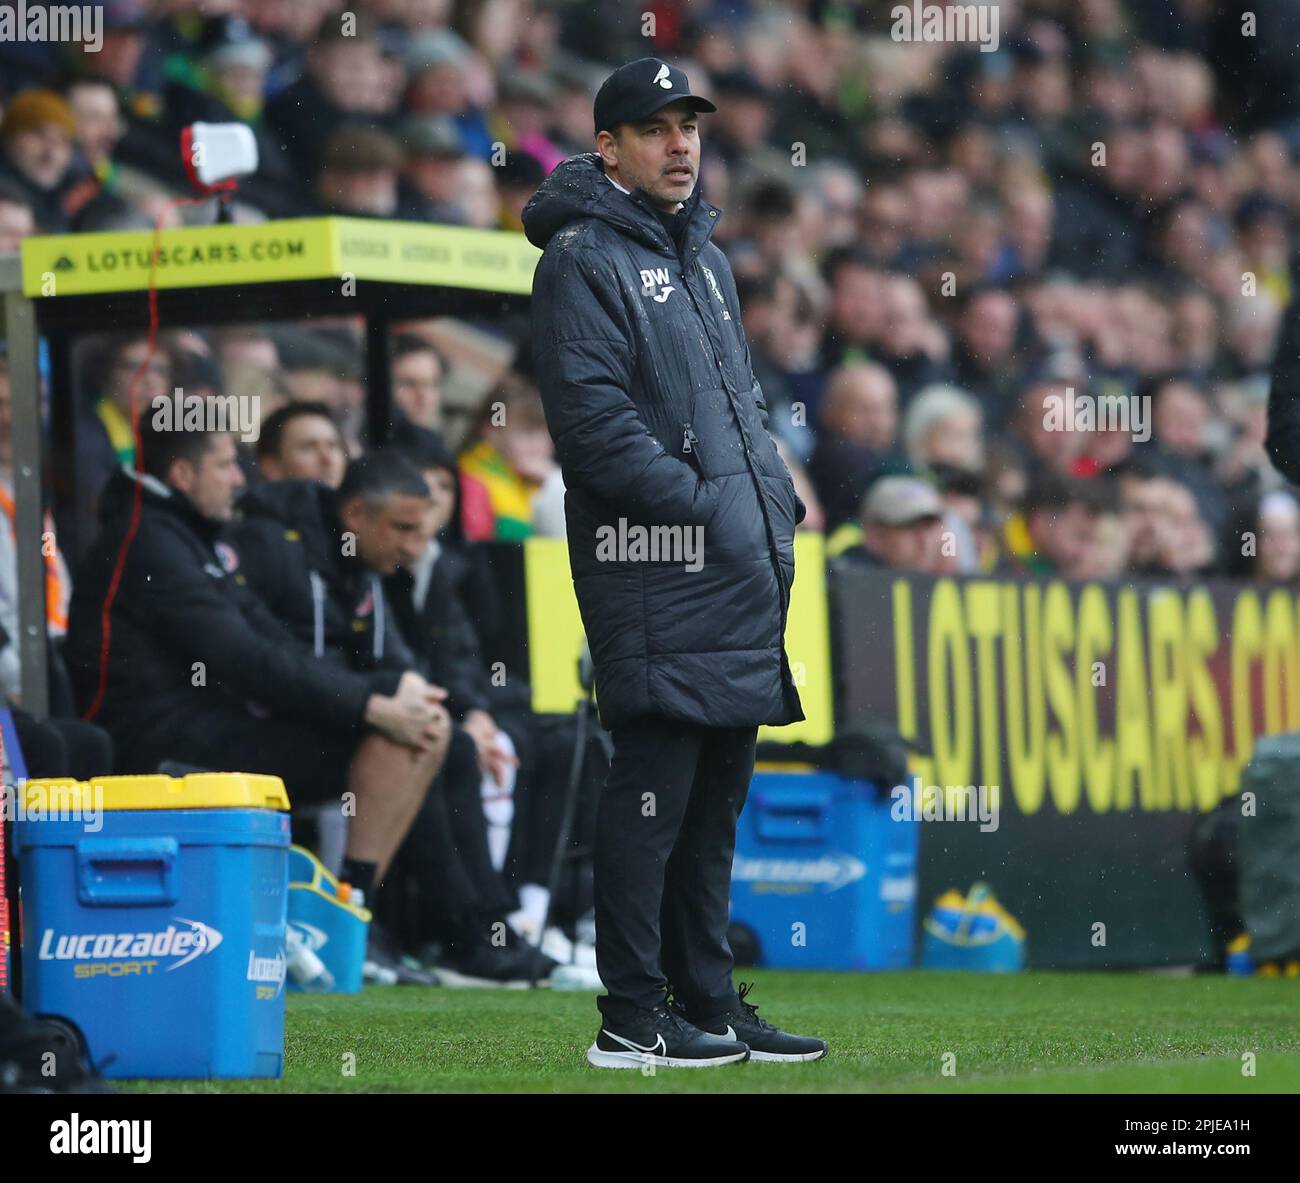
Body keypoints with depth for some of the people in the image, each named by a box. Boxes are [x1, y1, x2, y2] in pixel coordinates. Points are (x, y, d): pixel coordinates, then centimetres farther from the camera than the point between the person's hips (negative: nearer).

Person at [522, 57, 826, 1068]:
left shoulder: (705, 257, 23)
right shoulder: (584, 257, -6)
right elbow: (592, 416, -15)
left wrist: (779, 500, 12)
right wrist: (701, 506, -18)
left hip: (743, 576, 9)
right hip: (655, 569, -9)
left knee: (718, 792, 11)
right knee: (655, 785, -9)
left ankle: (708, 1003, 18)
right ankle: (632, 1019, -6)